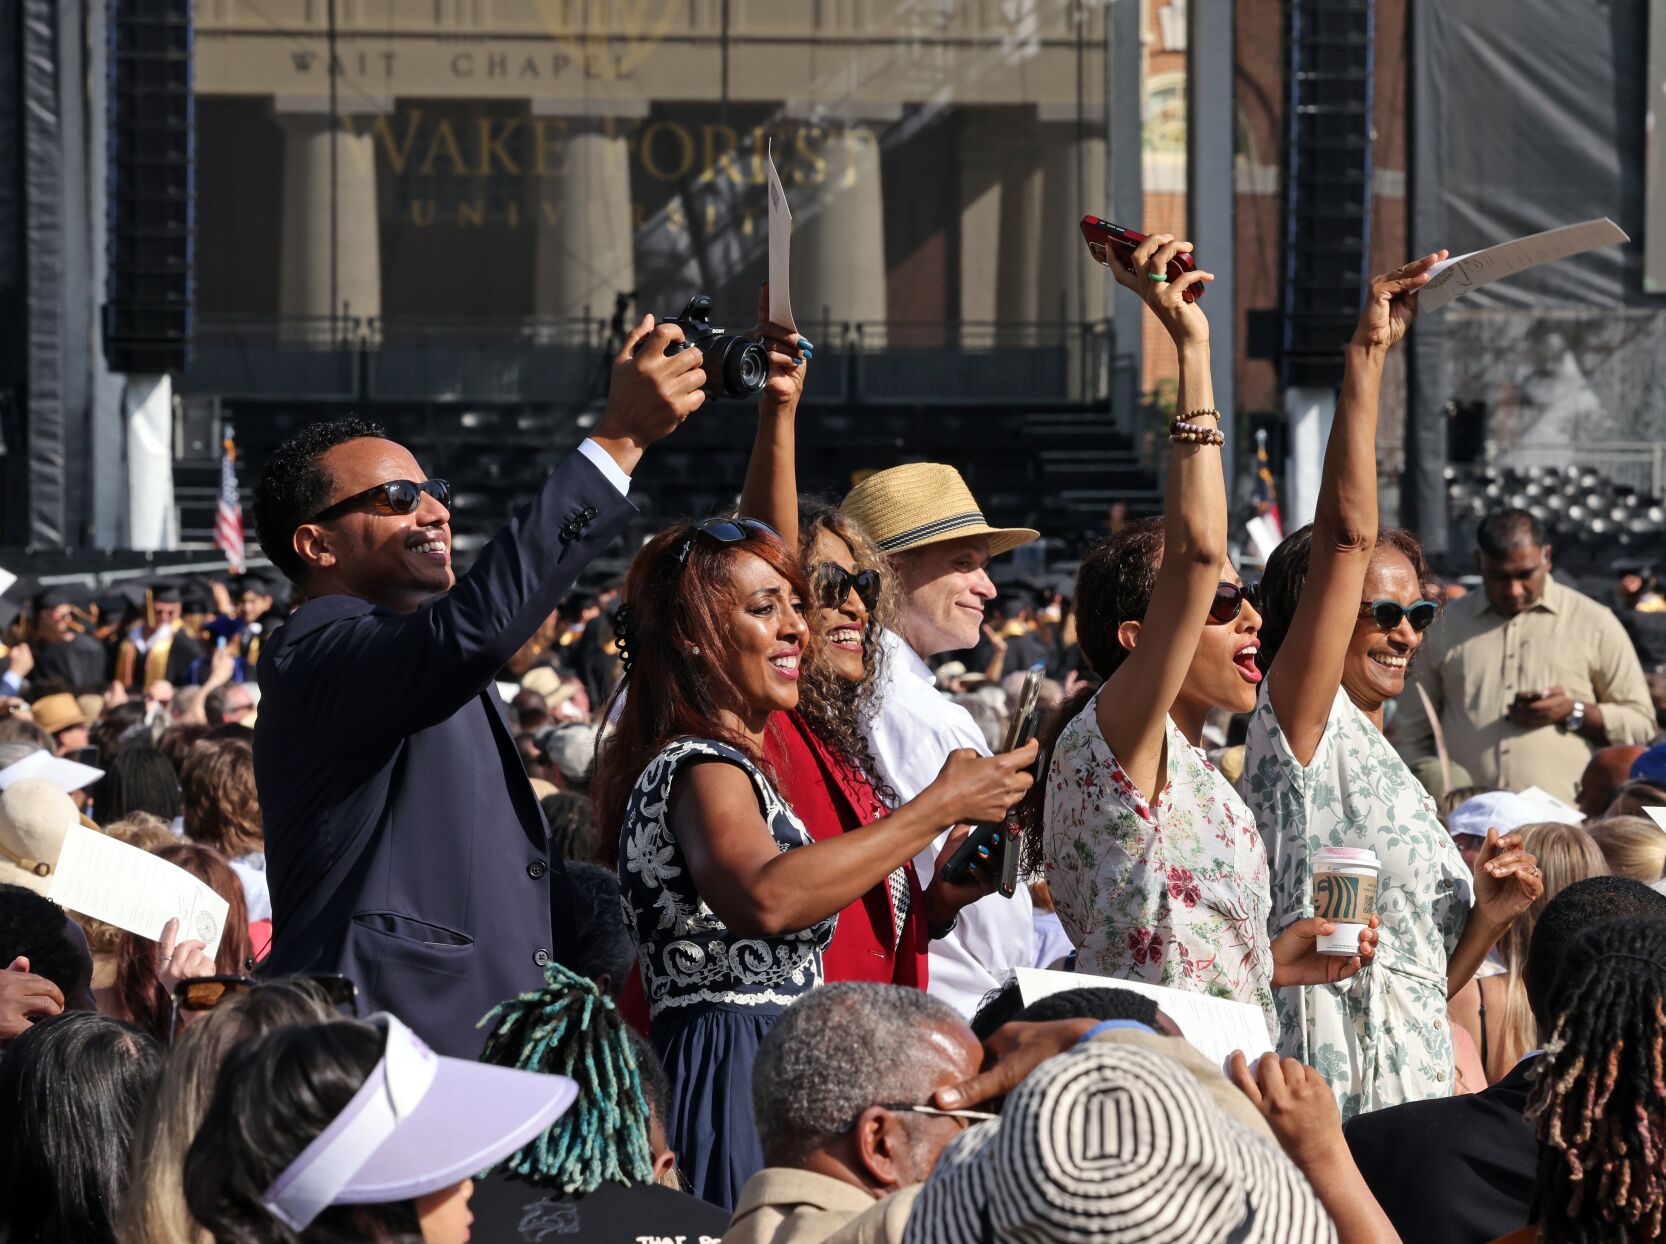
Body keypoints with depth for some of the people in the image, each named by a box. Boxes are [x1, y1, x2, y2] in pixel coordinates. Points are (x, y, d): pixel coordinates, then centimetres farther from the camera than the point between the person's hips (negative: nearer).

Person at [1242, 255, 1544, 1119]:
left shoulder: (1387, 769, 22)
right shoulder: (1302, 727, 0)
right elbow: (1346, 533, -11)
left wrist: (1488, 915, 6)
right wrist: (1368, 353, -12)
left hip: (1413, 1099, 8)